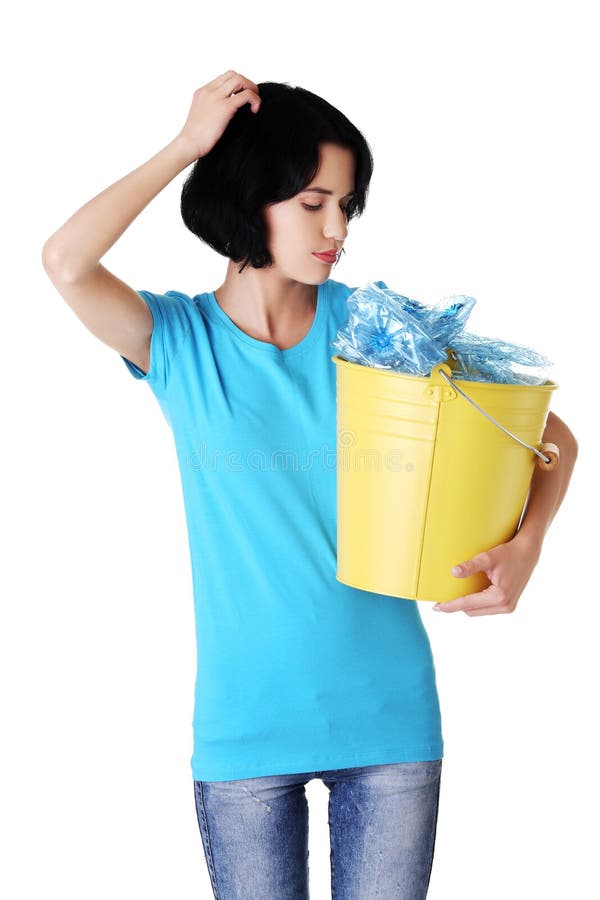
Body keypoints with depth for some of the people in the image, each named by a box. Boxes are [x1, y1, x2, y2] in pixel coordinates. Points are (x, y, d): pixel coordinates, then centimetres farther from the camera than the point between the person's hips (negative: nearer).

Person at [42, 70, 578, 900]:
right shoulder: (179, 340, -3)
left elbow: (551, 436, 1)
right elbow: (66, 262, -24)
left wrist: (525, 546, -17)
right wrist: (189, 145, -16)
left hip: (389, 709, 1)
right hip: (245, 726, -1)